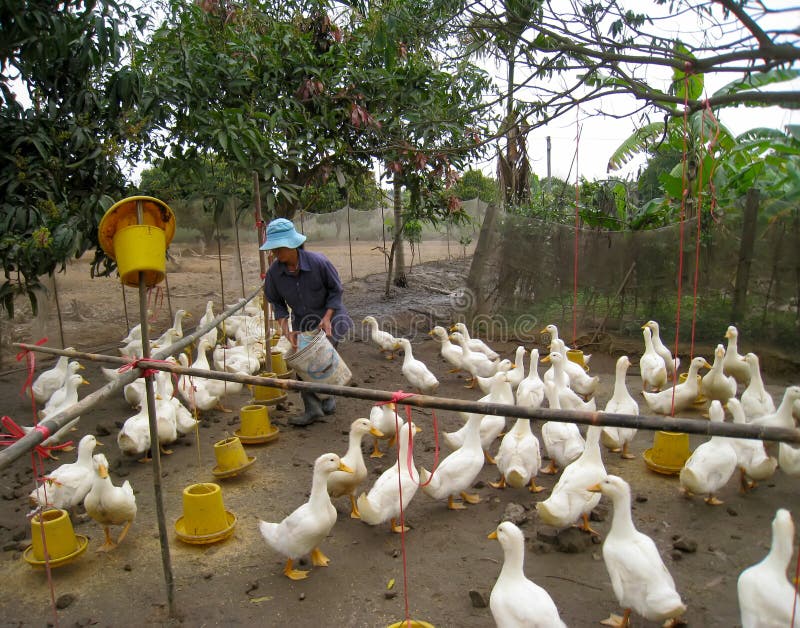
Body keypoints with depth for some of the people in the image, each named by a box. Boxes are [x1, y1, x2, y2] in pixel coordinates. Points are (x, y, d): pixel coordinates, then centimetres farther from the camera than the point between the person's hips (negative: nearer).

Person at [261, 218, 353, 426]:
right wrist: (286, 331, -13)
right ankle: (312, 407, 5)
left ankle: (327, 396, 12)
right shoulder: (274, 272, -13)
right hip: (302, 321, 4)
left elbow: (336, 290, -11)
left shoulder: (318, 262, -23)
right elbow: (277, 303, -1)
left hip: (329, 317, -4)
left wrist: (327, 318, -21)